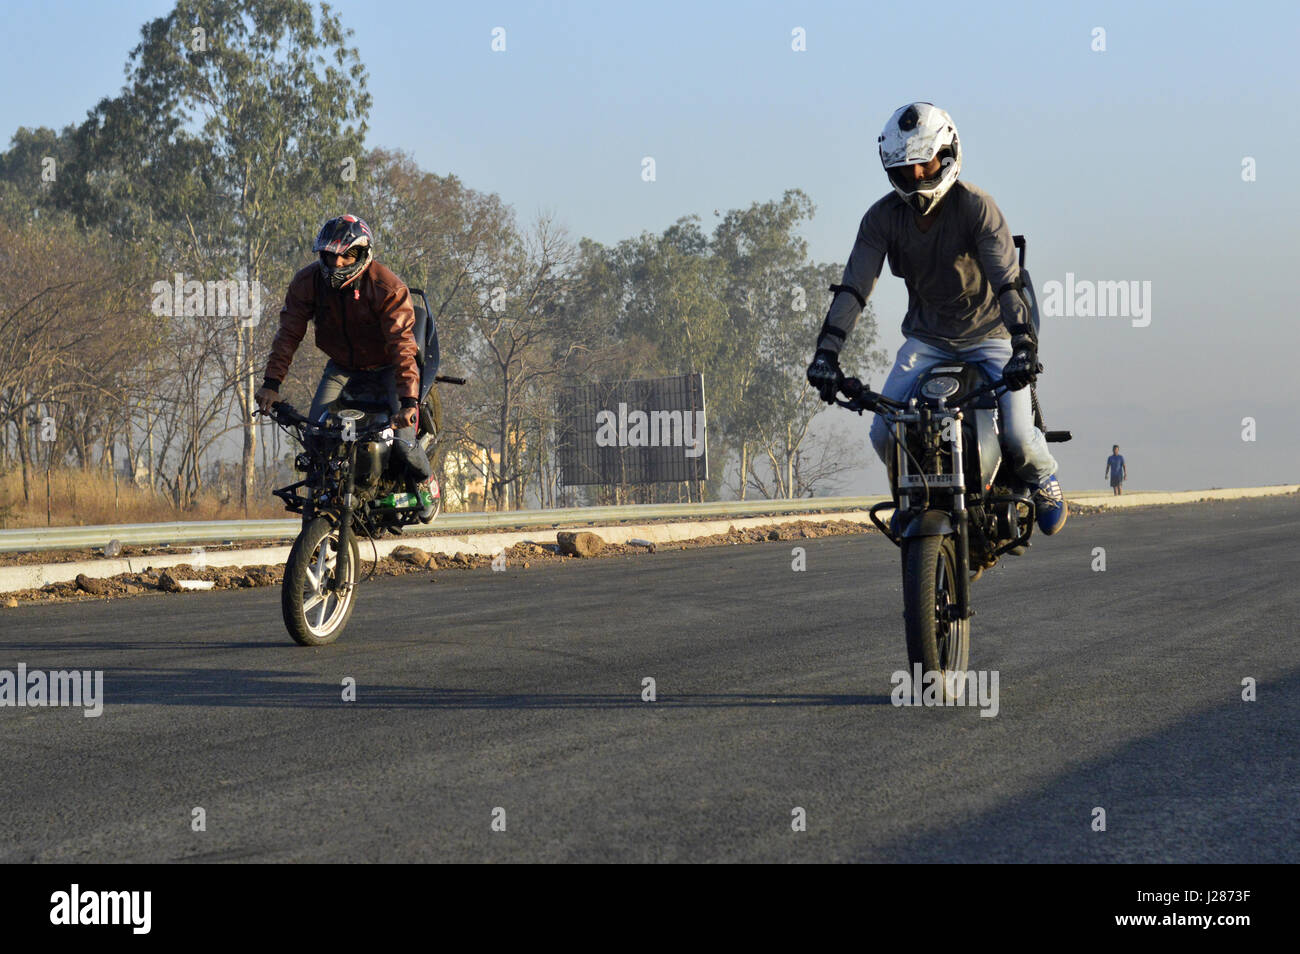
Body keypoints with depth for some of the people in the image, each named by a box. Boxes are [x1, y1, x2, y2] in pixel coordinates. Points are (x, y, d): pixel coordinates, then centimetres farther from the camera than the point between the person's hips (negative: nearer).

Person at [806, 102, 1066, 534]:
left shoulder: (976, 207, -16)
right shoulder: (882, 217, -6)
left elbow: (1007, 280, -24)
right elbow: (854, 286, -11)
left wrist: (1024, 345, -38)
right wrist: (826, 350, -24)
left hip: (988, 333, -3)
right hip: (926, 338, 3)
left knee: (1018, 437, -19)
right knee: (884, 434, -17)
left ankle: (1042, 478, 19)